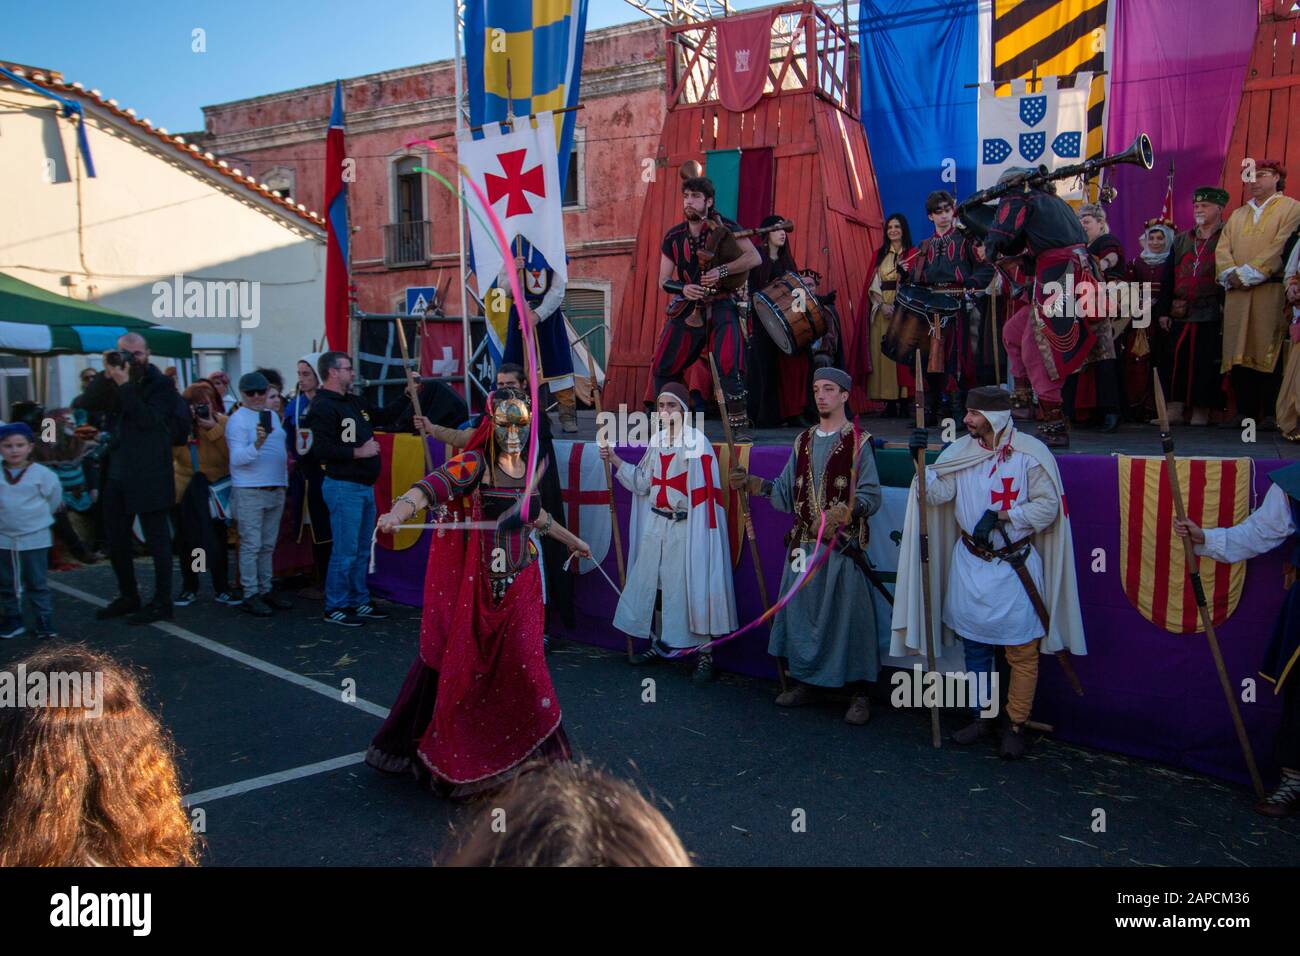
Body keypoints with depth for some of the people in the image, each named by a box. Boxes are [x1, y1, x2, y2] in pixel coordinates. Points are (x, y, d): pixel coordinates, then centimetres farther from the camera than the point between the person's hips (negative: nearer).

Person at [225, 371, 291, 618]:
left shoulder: (273, 415, 14)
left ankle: (266, 590, 20)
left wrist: (284, 479, 15)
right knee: (251, 545, -4)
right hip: (249, 491, -7)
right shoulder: (237, 420, -8)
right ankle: (250, 595, 2)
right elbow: (237, 458, -17)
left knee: (268, 545, 12)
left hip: (276, 490, 7)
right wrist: (257, 444, -33)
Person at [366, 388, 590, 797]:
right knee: (458, 667, 1)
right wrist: (398, 513, -49)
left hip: (519, 587, 5)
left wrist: (572, 541, 41)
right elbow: (430, 487, -29)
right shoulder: (475, 464, -11)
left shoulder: (528, 467, 9)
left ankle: (529, 753, 19)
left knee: (522, 667, 3)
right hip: (477, 587, -5)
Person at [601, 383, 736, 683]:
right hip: (656, 524, 7)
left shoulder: (697, 439, -11)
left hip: (685, 527, -7)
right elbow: (643, 483, 12)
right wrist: (614, 459, 8)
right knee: (653, 583, 13)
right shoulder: (656, 440, 10)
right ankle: (658, 644, 29)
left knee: (691, 586, -5)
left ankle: (704, 654, 4)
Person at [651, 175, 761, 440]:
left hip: (722, 306, -5)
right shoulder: (674, 237, 5)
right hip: (688, 308, 5)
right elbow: (663, 281, 7)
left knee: (729, 366, -21)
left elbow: (754, 257, -15)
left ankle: (740, 426, -11)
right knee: (662, 366, 6)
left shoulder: (724, 227, -5)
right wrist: (683, 288, -15)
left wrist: (721, 271, -26)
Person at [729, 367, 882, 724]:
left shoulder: (859, 443, -2)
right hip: (803, 543, 5)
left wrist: (846, 512, -27)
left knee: (849, 616, -3)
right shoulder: (803, 442, 14)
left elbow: (871, 495, -9)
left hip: (843, 545, -5)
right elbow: (787, 492, 15)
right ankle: (807, 680, 25)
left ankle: (859, 693, 8)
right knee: (802, 613, 10)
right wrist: (752, 483, 3)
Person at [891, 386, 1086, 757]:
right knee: (974, 645, 14)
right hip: (969, 563, 4)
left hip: (1015, 567, -4)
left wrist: (1002, 516, -18)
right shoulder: (960, 451, 1)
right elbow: (937, 493, -6)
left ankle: (1016, 726, 18)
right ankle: (982, 717, 29)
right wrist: (921, 462, -20)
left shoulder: (1030, 453, -11)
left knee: (1021, 651, 3)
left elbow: (1048, 505, -10)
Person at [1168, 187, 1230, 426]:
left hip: (1211, 315, -4)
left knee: (1206, 364, -3)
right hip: (1180, 314, 4)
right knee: (1176, 361, 0)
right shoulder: (1181, 240, 17)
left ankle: (1201, 412, 2)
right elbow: (1169, 277, 15)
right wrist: (1165, 310, 7)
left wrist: (1226, 309, -13)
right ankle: (1174, 410, 3)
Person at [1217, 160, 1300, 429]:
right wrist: (1231, 274, -8)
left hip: (1271, 292, -5)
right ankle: (1245, 411, 2)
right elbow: (1222, 249, 11)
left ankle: (1272, 414, -5)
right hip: (1237, 293, 5)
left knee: (1268, 353, -8)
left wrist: (1249, 273, -15)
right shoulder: (1237, 215, 23)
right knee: (1240, 353, -1)